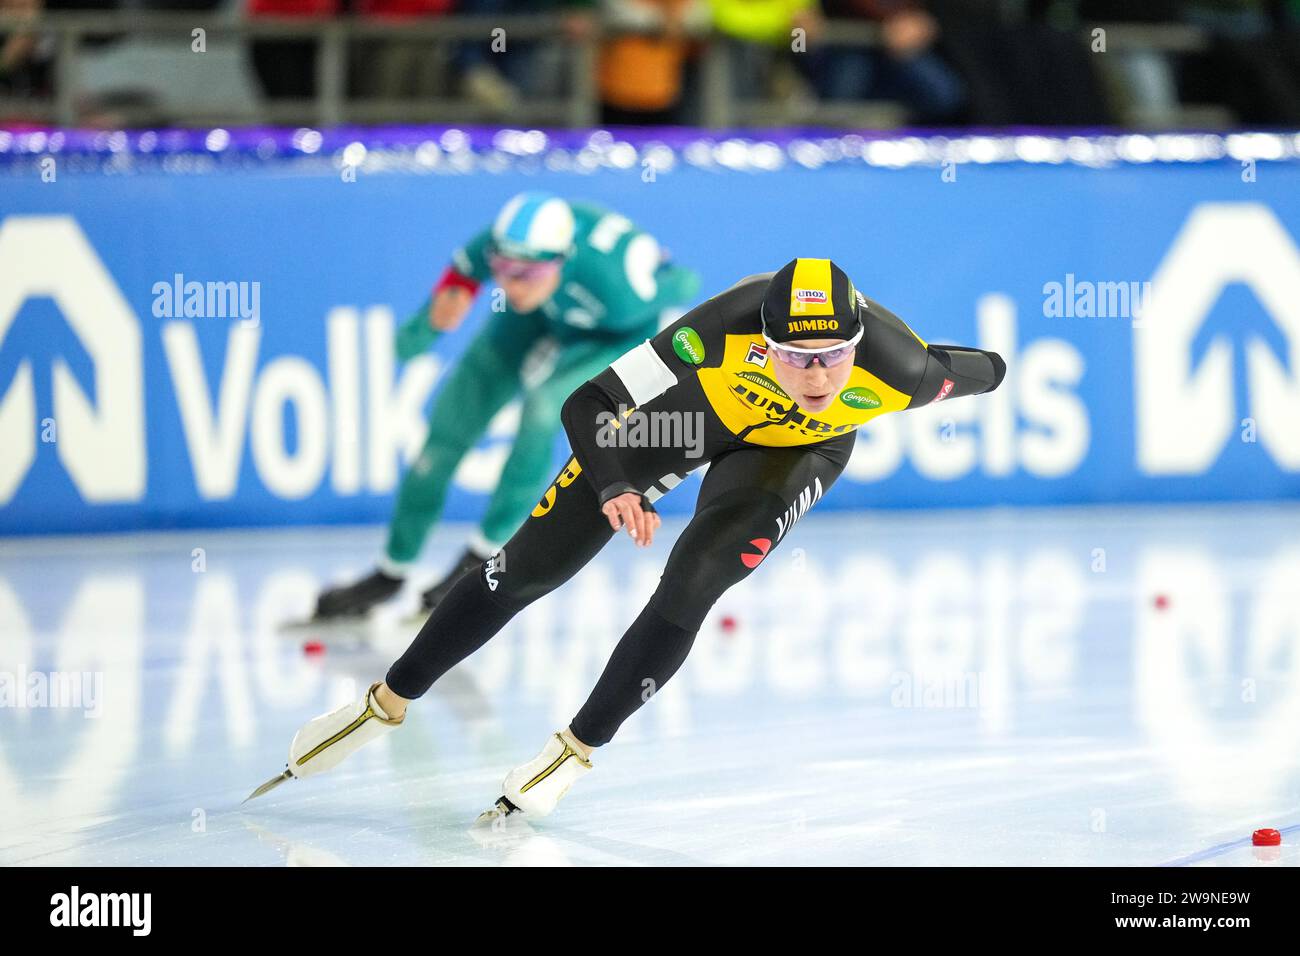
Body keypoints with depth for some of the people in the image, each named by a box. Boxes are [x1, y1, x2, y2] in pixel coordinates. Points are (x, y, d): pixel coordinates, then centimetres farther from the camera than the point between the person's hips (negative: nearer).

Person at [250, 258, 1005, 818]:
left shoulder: (899, 371, -39)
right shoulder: (724, 333, -42)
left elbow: (975, 372, -15)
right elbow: (586, 401, -37)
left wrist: (987, 373, 5)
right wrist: (612, 488, -51)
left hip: (798, 448, 0)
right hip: (693, 404, 0)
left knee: (689, 586, -20)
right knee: (530, 564, 0)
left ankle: (576, 752, 2)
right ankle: (388, 703, 17)